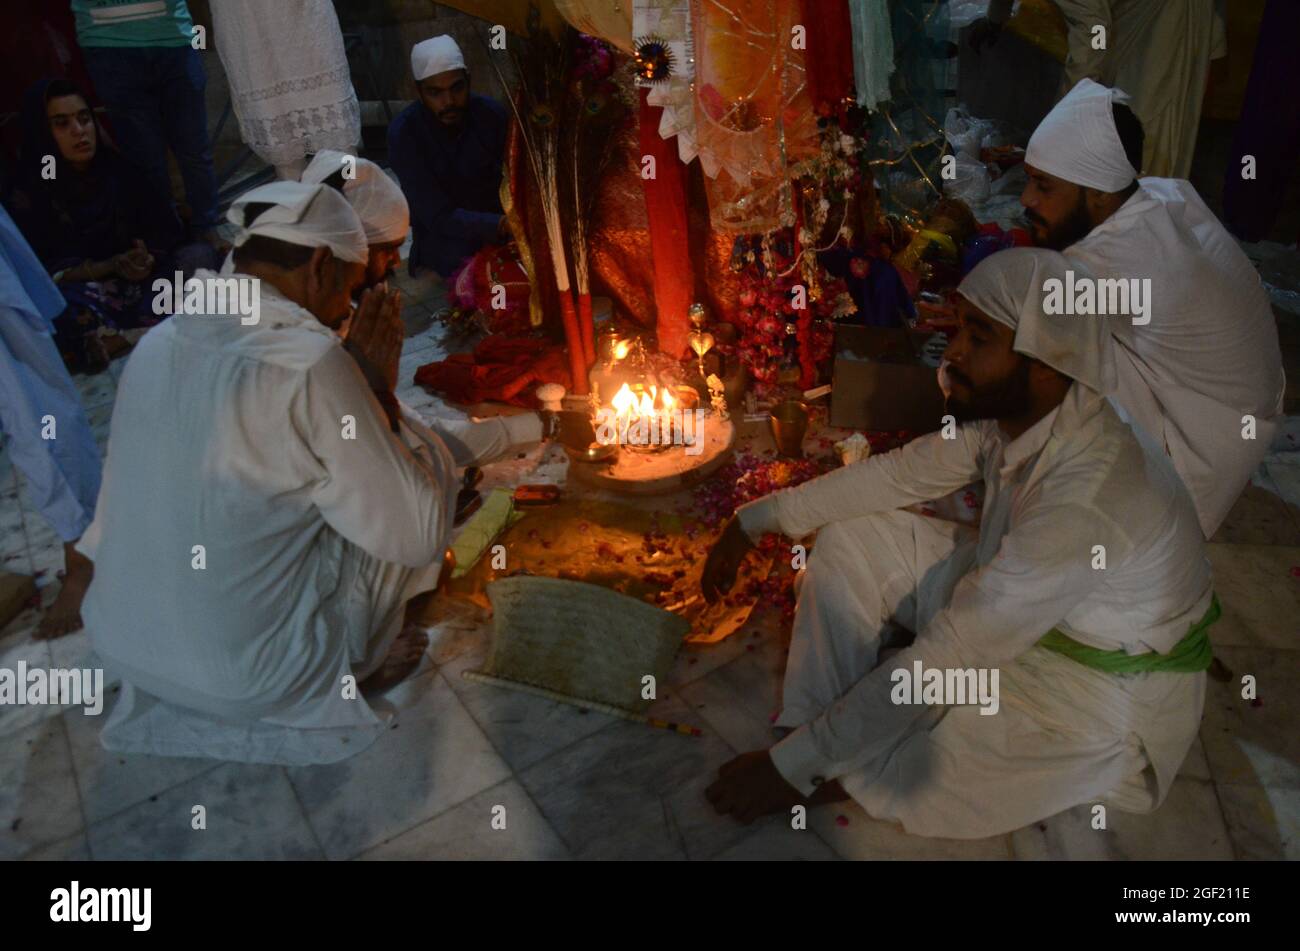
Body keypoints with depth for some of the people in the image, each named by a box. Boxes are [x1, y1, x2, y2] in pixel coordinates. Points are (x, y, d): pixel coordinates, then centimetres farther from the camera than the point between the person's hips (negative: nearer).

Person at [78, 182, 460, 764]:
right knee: (433, 461, 5)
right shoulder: (310, 362, -23)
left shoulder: (157, 341, -1)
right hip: (251, 677, -7)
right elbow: (417, 537, -15)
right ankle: (364, 659, 18)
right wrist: (380, 391, -9)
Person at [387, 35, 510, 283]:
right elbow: (439, 217, -24)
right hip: (445, 238, -3)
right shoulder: (403, 133, -18)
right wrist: (501, 225, -40)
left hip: (497, 228, 3)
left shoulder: (492, 114, -10)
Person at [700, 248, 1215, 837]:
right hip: (1012, 619, 8)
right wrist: (756, 519, 2)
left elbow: (941, 662, -35)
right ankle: (813, 731, -1)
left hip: (1107, 699, -7)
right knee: (852, 534, -2)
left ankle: (810, 770, 3)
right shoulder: (1007, 411, -13)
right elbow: (897, 474, 2)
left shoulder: (1086, 498, -37)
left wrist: (791, 764, -28)